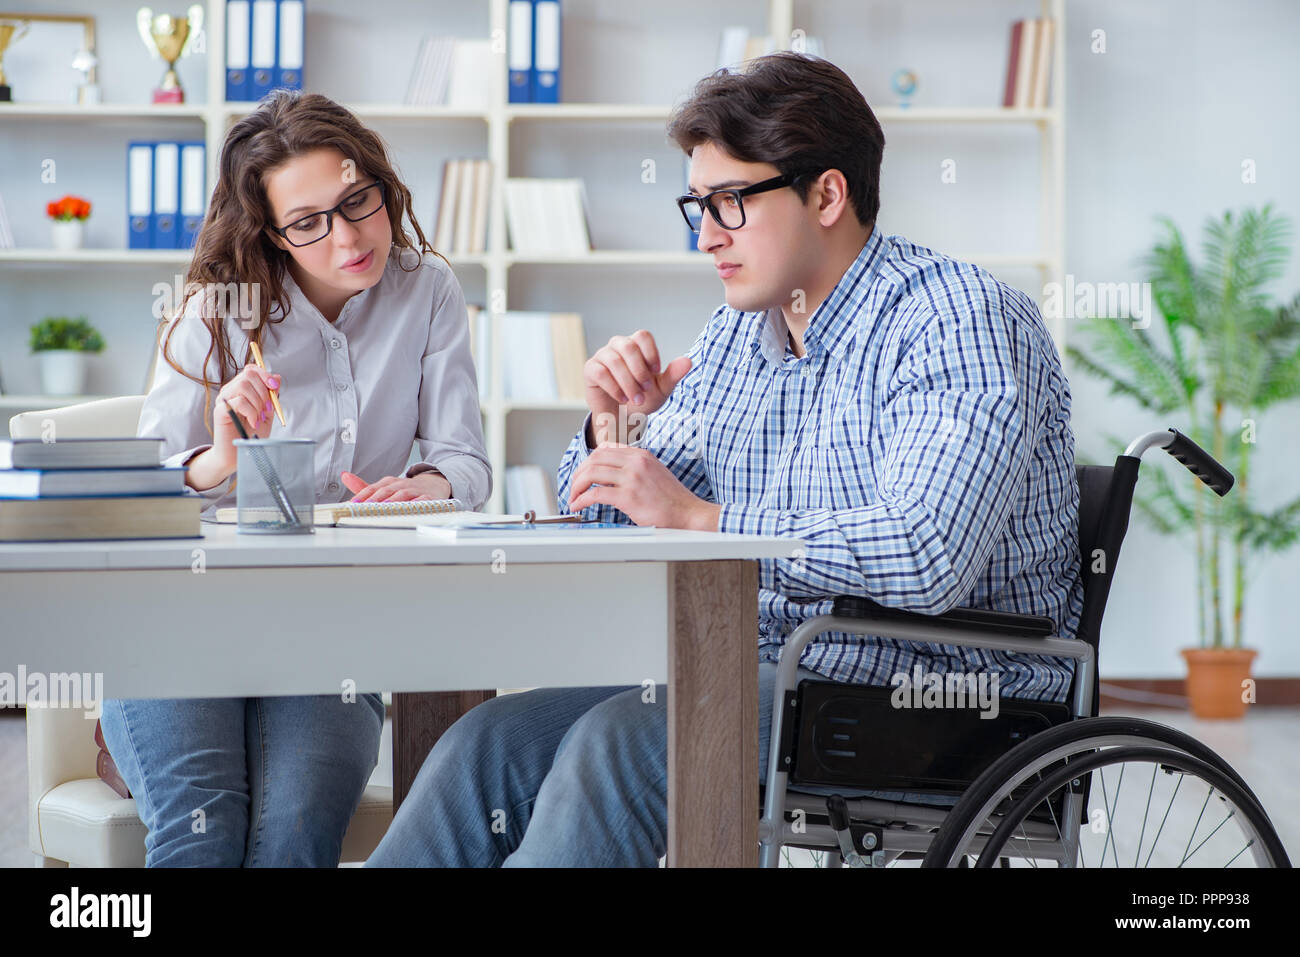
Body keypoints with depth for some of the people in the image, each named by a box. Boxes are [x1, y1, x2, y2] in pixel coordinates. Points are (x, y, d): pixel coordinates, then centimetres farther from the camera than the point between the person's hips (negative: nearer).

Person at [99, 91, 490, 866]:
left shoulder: (427, 293, 6)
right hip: (182, 619, -1)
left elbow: (465, 460, 4)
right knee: (201, 829, -30)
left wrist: (426, 484, -21)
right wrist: (220, 460, -22)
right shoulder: (220, 314, 1)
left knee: (295, 829, -28)